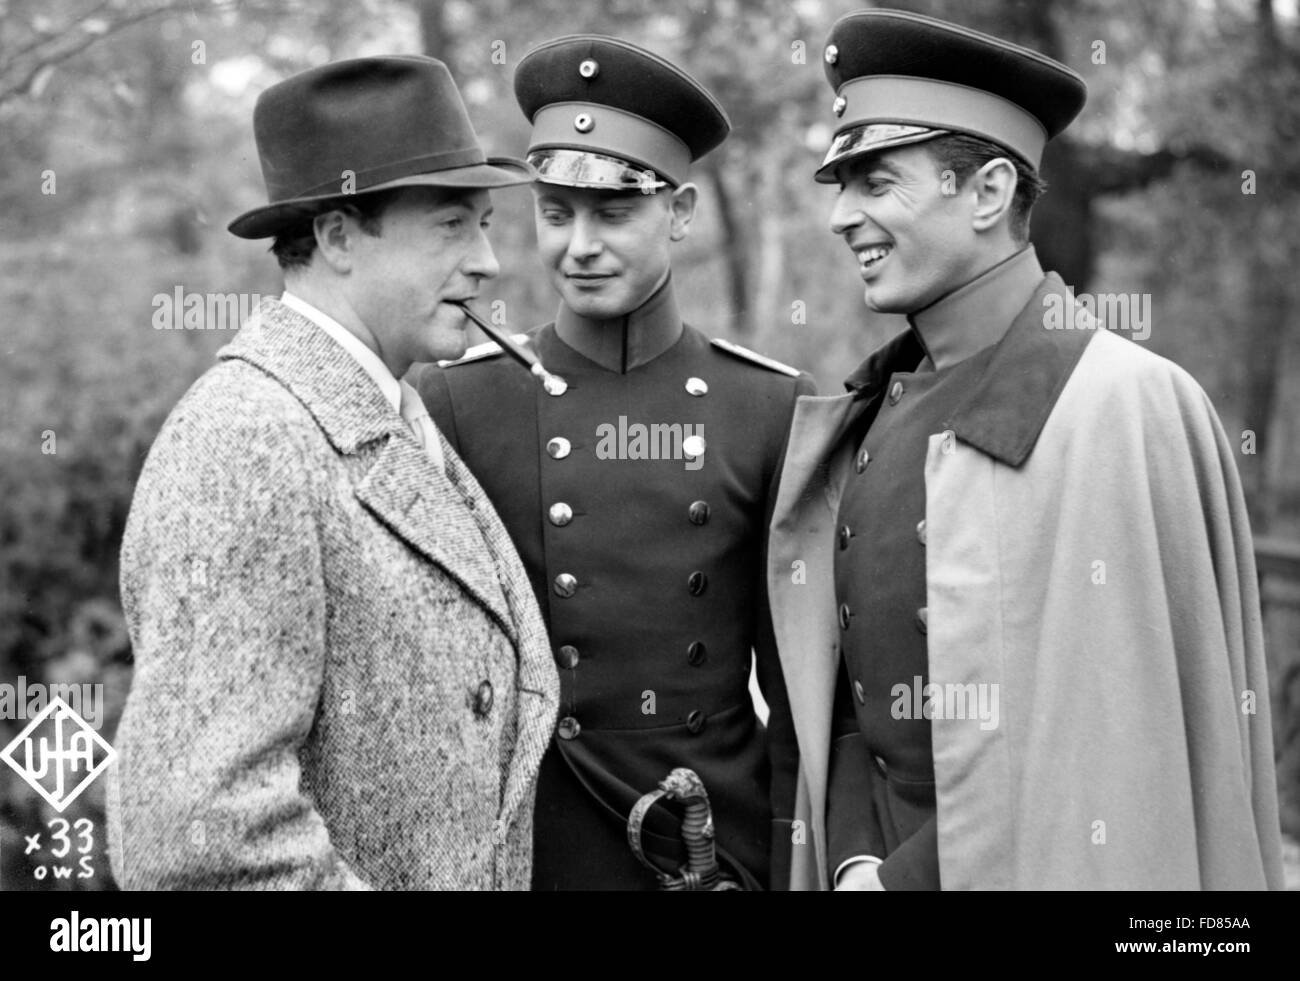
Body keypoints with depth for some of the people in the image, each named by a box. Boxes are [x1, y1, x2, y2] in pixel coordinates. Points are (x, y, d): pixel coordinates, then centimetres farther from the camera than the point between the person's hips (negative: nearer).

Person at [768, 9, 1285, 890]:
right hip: (882, 858, 5)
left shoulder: (1128, 407, -16)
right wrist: (855, 859, -8)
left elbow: (1107, 732, -19)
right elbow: (846, 687, 6)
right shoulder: (866, 417, 3)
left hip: (1035, 861, -5)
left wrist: (906, 876, -16)